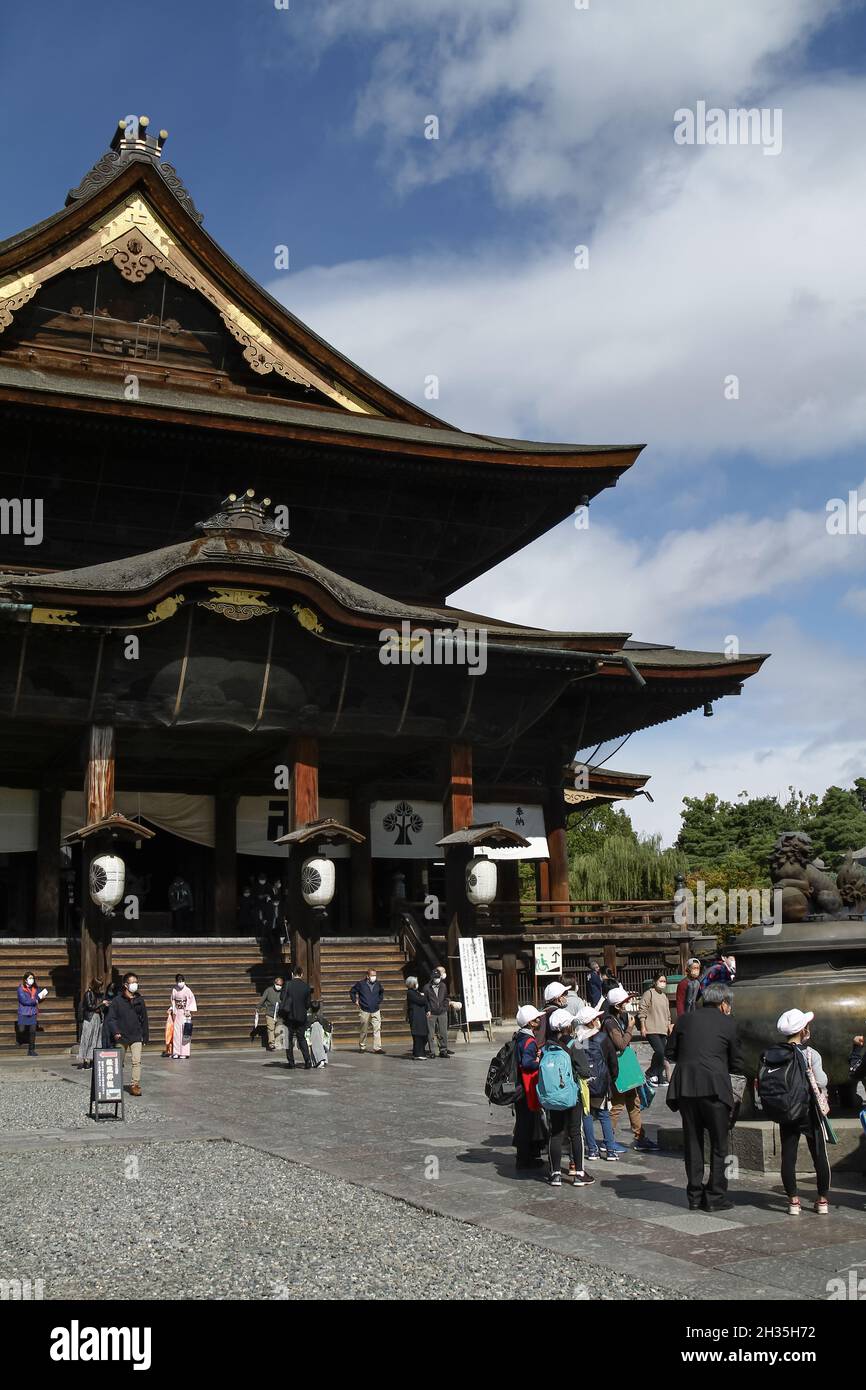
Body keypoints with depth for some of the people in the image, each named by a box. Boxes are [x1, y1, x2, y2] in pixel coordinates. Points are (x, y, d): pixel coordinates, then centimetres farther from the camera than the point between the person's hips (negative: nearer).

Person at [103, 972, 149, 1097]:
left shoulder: (139, 1000, 7)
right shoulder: (117, 1000, -2)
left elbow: (144, 1020, 13)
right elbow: (111, 1018, -4)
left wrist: (145, 1037, 13)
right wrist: (115, 1032, -19)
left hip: (136, 1037, 1)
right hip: (121, 1037, -1)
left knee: (137, 1061, -10)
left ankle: (135, 1085, -8)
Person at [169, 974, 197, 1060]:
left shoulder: (187, 990, -8)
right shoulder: (174, 990, 3)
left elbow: (192, 1000, -6)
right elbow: (173, 1001, 12)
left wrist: (189, 1011, -11)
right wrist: (173, 1011, 6)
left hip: (185, 1013, -4)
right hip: (177, 1012, 4)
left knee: (185, 1032, -5)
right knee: (176, 1032, 2)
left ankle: (184, 1053, -1)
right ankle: (176, 1053, 8)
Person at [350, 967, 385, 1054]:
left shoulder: (378, 984, 4)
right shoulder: (361, 984, -6)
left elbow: (382, 992, 27)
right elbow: (352, 992, 8)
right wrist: (355, 1001, 3)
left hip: (376, 1010, 2)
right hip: (365, 1011, -2)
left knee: (377, 1029, -6)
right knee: (364, 1030, 6)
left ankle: (377, 1048, -5)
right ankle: (362, 1047, 21)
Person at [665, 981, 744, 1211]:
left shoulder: (685, 1019, 10)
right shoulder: (728, 1024, 2)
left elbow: (669, 1052, 12)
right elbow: (736, 1063, 7)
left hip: (684, 1086, 3)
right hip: (714, 1087, -3)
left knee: (692, 1142, 12)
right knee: (719, 1144, 8)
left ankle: (695, 1197, 15)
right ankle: (715, 1197, 8)